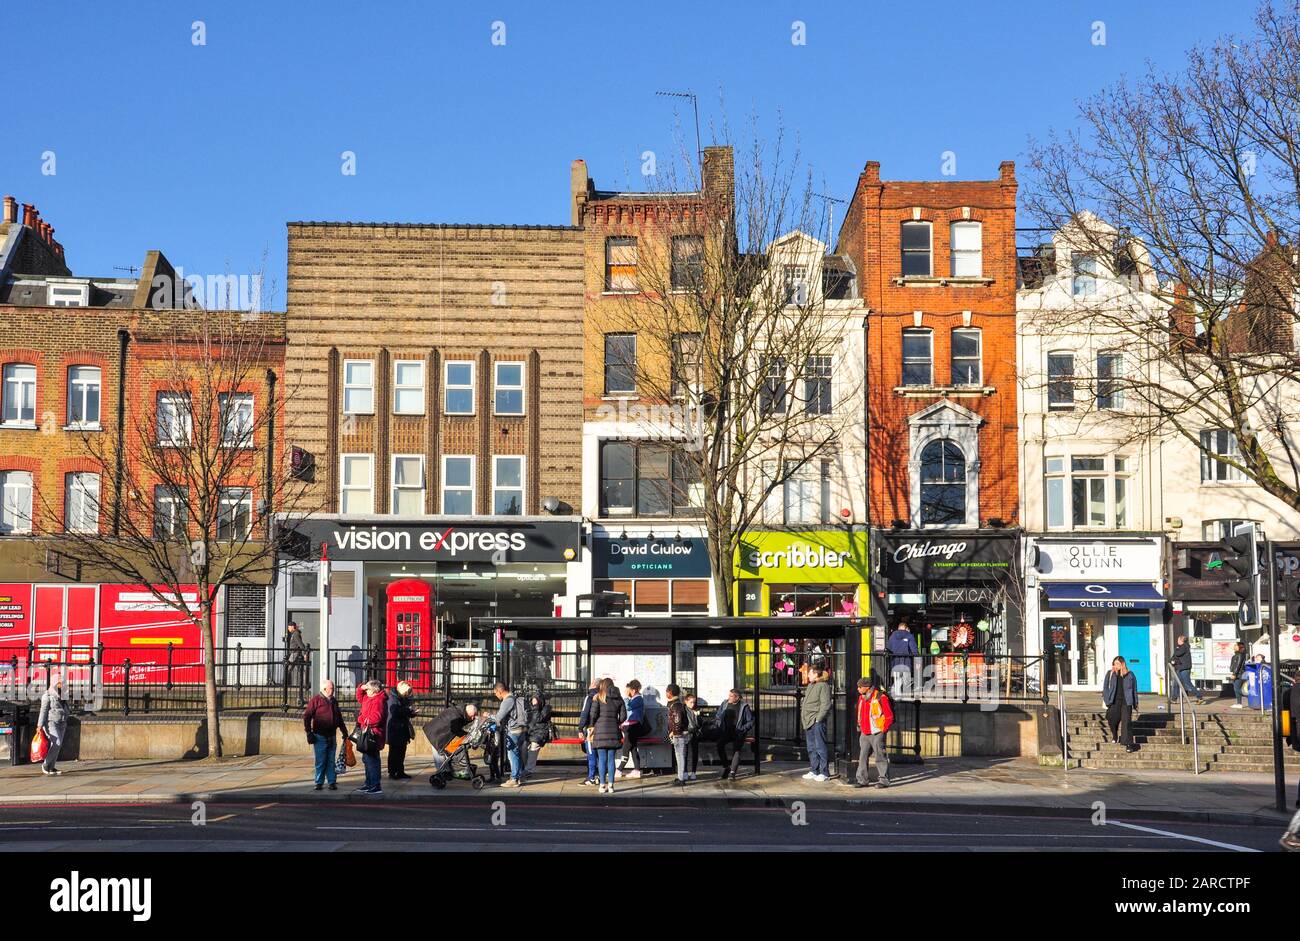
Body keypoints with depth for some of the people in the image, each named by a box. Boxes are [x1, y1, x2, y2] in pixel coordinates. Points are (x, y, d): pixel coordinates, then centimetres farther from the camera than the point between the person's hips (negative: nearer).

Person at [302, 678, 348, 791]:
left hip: (332, 737, 5)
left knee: (331, 761, 6)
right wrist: (309, 733, -12)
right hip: (320, 737, -5)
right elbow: (306, 716, -7)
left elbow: (339, 718, 24)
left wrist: (344, 732, 20)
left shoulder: (334, 701, 15)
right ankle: (319, 783, 7)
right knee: (321, 761, -1)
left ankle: (332, 782, 9)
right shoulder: (316, 700, -5)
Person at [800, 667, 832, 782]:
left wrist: (818, 719, -18)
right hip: (808, 721, 9)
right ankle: (814, 771, 19)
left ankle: (824, 773, -3)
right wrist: (803, 717, 15)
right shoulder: (810, 686, 19)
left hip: (817, 722, -9)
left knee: (820, 747, -6)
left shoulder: (823, 686, -9)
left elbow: (826, 704, -15)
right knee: (811, 748, 12)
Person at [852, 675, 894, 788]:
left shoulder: (880, 698, -11)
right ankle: (862, 780, 9)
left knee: (880, 757, -2)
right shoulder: (861, 698, 11)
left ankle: (884, 780, 4)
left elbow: (889, 716, -8)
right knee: (862, 757, 5)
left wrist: (884, 730, -8)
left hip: (877, 733, -7)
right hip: (864, 734, 7)